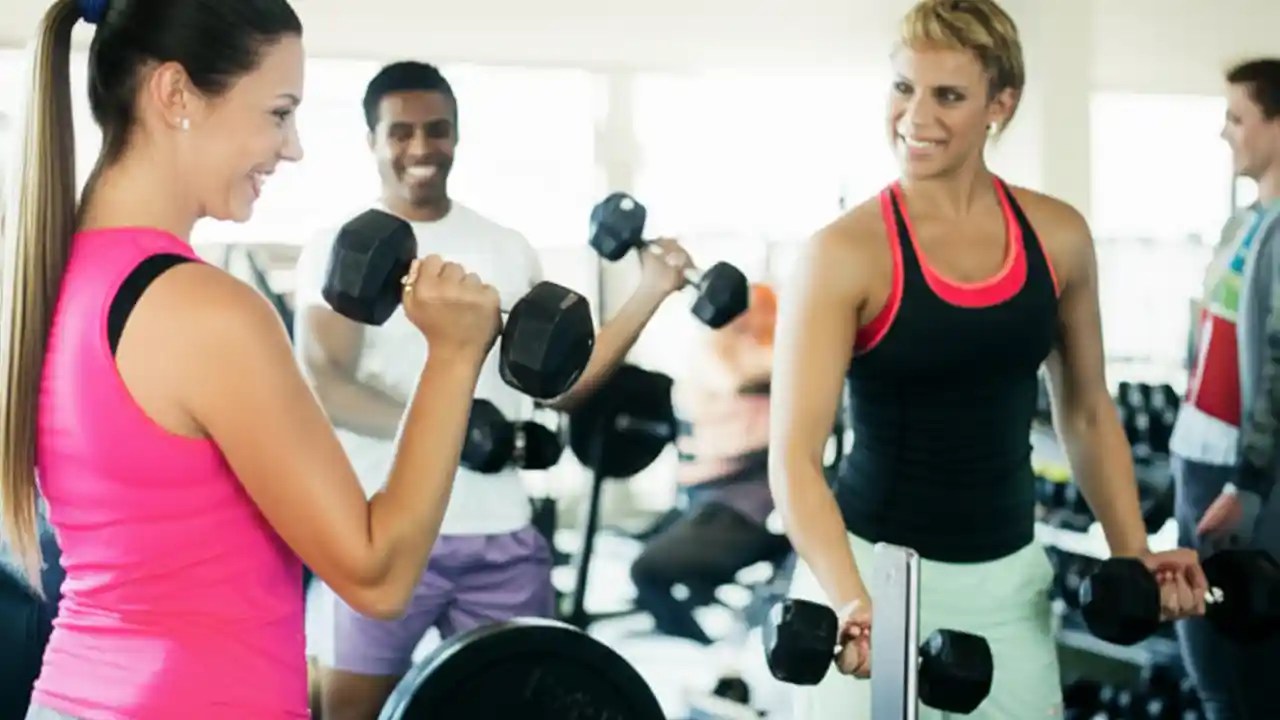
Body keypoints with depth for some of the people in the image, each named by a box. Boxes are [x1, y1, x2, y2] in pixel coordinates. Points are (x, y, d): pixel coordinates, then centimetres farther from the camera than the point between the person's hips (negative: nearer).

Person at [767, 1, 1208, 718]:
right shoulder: (846, 253, -14)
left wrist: (1134, 553, 5)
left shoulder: (1059, 237, 0)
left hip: (1010, 576, 4)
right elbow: (795, 455, -20)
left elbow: (1088, 411, 12)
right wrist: (851, 600, -33)